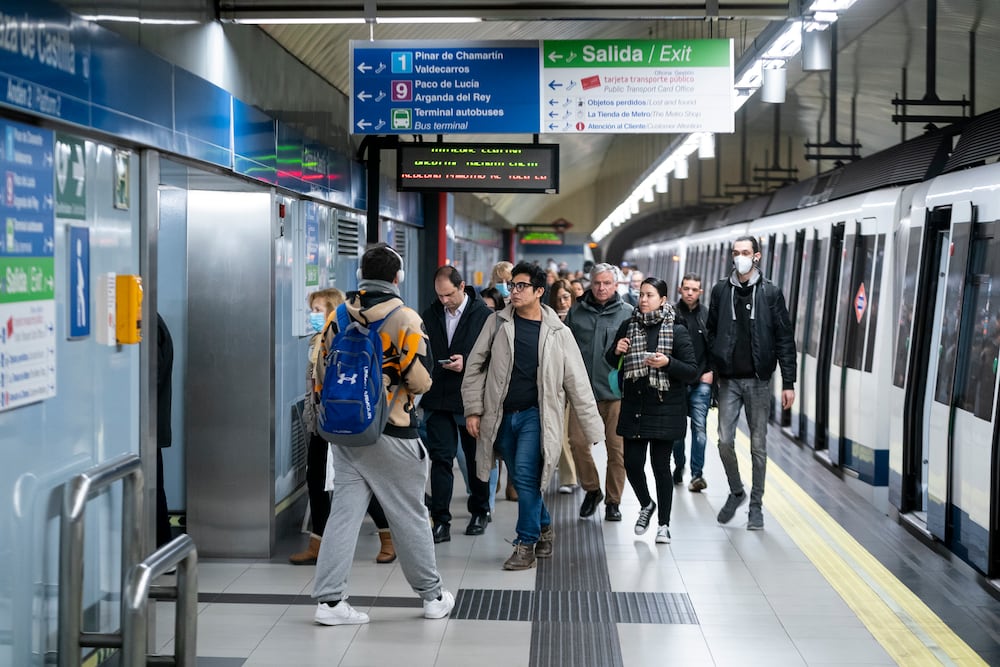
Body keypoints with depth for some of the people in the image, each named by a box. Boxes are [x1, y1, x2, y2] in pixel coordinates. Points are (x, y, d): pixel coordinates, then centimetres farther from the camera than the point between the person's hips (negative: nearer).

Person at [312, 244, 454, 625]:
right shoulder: (404, 318, -12)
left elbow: (324, 373, 11)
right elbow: (419, 381, -13)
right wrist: (422, 380, 8)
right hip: (391, 435, -5)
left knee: (344, 512, 7)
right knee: (410, 516, 7)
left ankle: (329, 600, 3)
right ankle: (432, 596, 20)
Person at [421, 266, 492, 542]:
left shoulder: (484, 315, -6)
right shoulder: (430, 315, 6)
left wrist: (467, 363, -19)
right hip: (438, 398, 2)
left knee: (476, 457, 13)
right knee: (440, 458, -3)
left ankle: (480, 512, 31)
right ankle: (441, 522, -2)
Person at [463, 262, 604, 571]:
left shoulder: (557, 333, -1)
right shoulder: (498, 322, 3)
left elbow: (577, 382, 1)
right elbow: (475, 366, 6)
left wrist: (593, 427, 0)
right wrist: (473, 409, 0)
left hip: (536, 414, -3)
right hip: (502, 416, 3)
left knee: (525, 475, -14)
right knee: (520, 479, 10)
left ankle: (526, 544, -2)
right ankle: (544, 527, 34)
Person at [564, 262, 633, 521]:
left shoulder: (627, 313, 3)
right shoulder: (577, 312, 8)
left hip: (616, 392, -1)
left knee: (616, 448, 3)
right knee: (578, 442, -3)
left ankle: (614, 500, 16)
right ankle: (591, 489, 20)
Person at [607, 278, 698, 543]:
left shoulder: (677, 330, -5)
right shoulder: (628, 326, 5)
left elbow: (692, 371, -6)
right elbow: (612, 362, 17)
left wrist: (668, 362, -21)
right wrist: (616, 351, -5)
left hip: (665, 409, -3)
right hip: (634, 405, 3)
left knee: (661, 465, 0)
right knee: (632, 462, 3)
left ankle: (664, 524, 14)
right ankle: (647, 505, 33)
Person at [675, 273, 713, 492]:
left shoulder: (708, 315, 4)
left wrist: (711, 371, 0)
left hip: (701, 382, 0)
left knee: (699, 427, -4)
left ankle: (697, 474, -1)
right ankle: (679, 466, 27)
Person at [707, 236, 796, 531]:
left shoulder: (770, 292, -1)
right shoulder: (721, 290, 4)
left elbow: (785, 339, -2)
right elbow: (711, 331, 8)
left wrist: (788, 382, -6)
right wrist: (711, 367, -1)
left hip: (758, 379, -1)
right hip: (729, 379, 1)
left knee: (758, 444, 5)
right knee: (725, 440, -2)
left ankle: (756, 504, 17)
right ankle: (736, 492, 22)